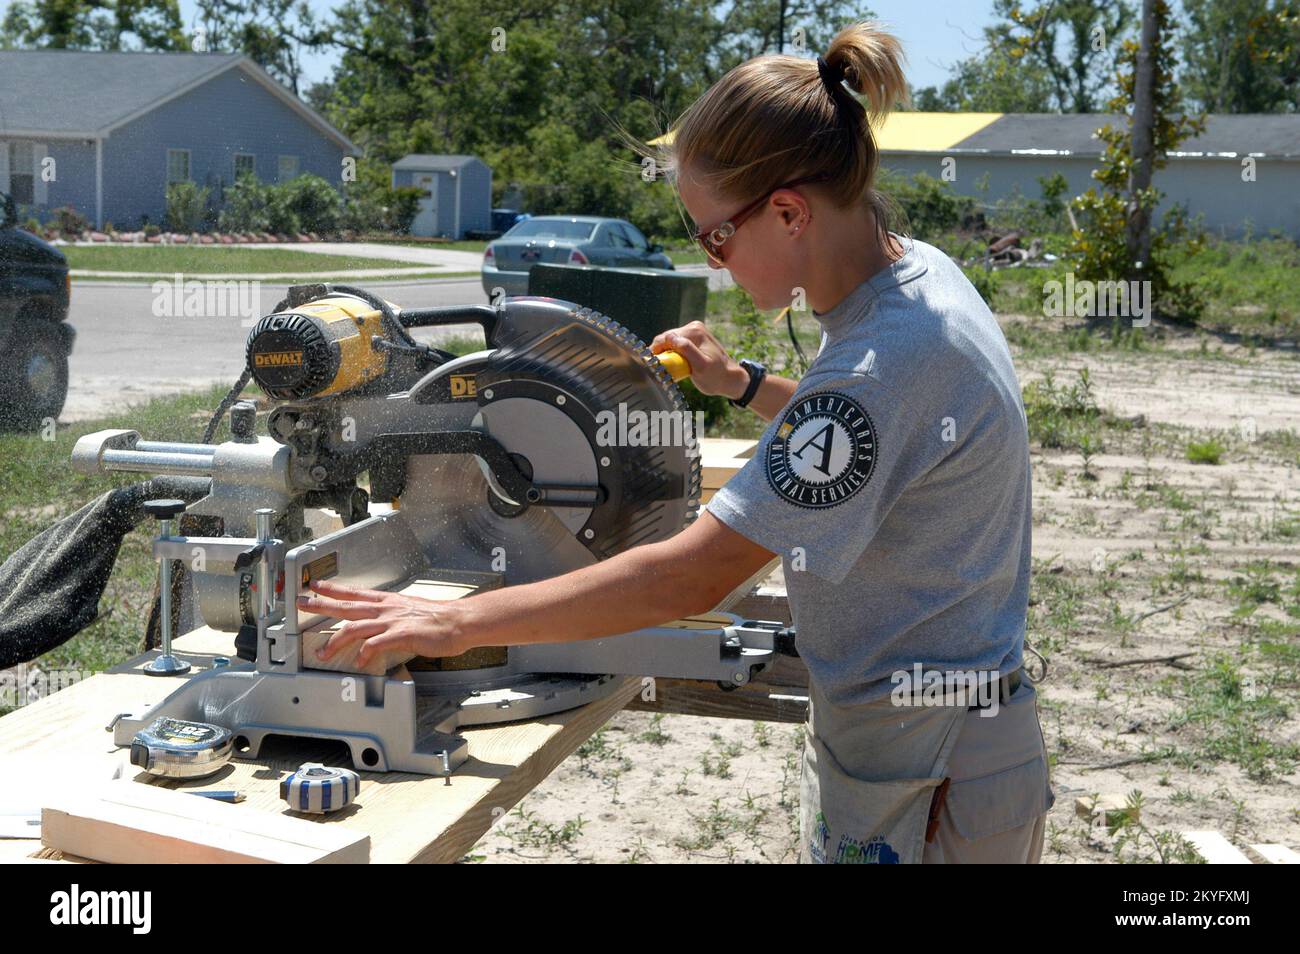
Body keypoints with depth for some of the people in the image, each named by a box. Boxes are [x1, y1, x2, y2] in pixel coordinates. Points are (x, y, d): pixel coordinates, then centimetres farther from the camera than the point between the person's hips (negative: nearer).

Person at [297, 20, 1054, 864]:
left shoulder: (886, 364, -29)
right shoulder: (918, 273, 1)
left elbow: (690, 579, -28)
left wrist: (456, 623, -23)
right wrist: (743, 384, 17)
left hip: (919, 785, -9)